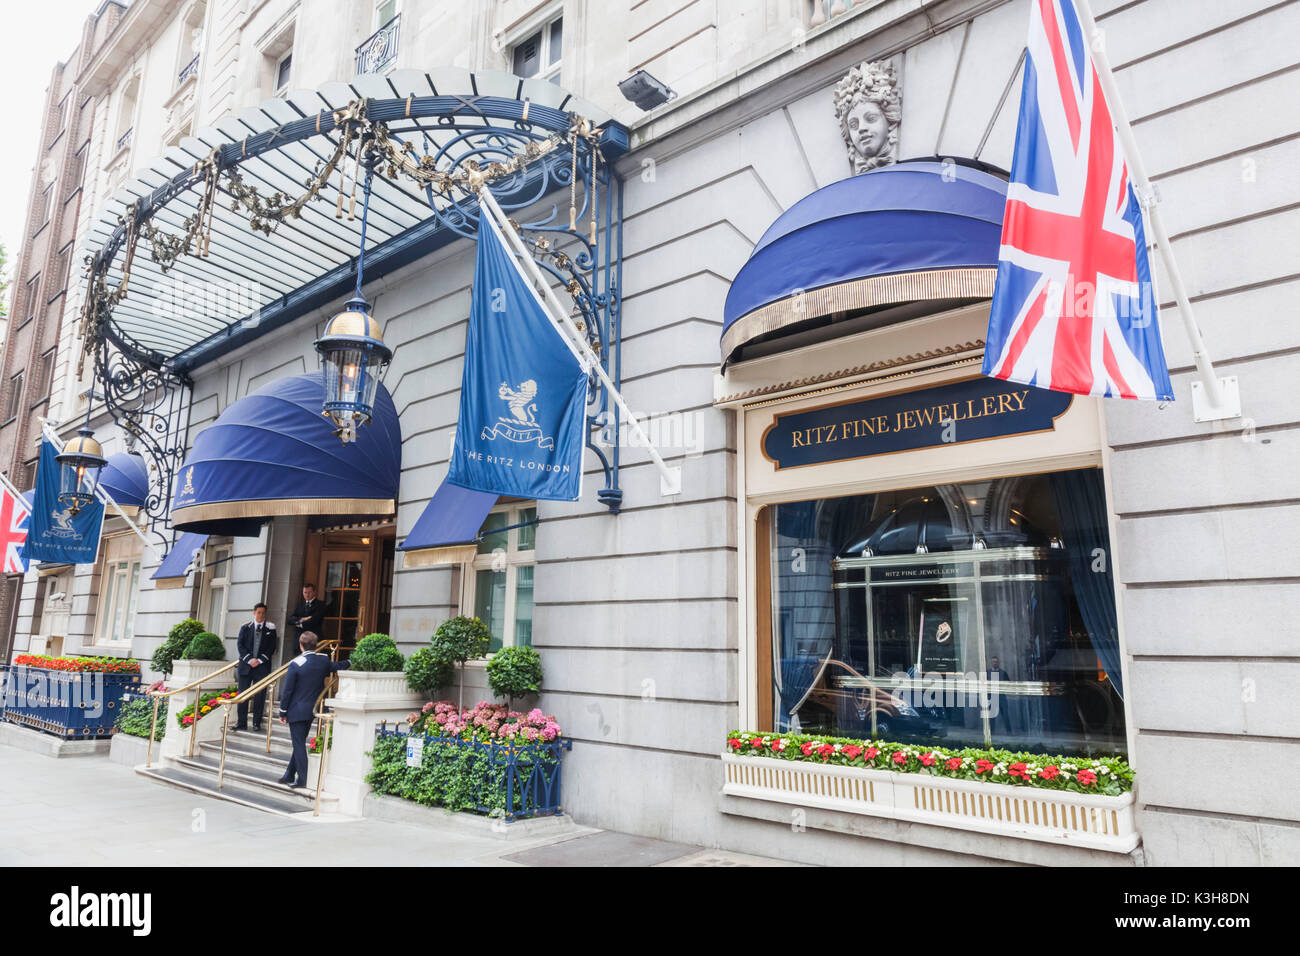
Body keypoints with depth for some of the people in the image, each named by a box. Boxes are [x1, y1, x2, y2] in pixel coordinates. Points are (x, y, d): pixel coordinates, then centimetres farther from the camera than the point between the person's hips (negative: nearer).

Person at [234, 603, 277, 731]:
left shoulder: (270, 629, 6)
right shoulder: (245, 628, 9)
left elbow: (272, 648, 3)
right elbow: (240, 645, 2)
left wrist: (260, 660, -9)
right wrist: (249, 659, -11)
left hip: (262, 667, -1)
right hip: (245, 665, 1)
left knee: (260, 695, -1)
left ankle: (257, 723, 6)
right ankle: (241, 723, 10)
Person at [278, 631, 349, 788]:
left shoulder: (296, 664, -16)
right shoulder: (324, 660, -3)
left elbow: (287, 690, -12)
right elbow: (337, 666, 18)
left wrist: (283, 712, -3)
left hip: (297, 711, -6)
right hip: (312, 710, 6)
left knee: (299, 745, 1)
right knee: (299, 743, 17)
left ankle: (302, 779, 5)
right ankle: (289, 776, 27)